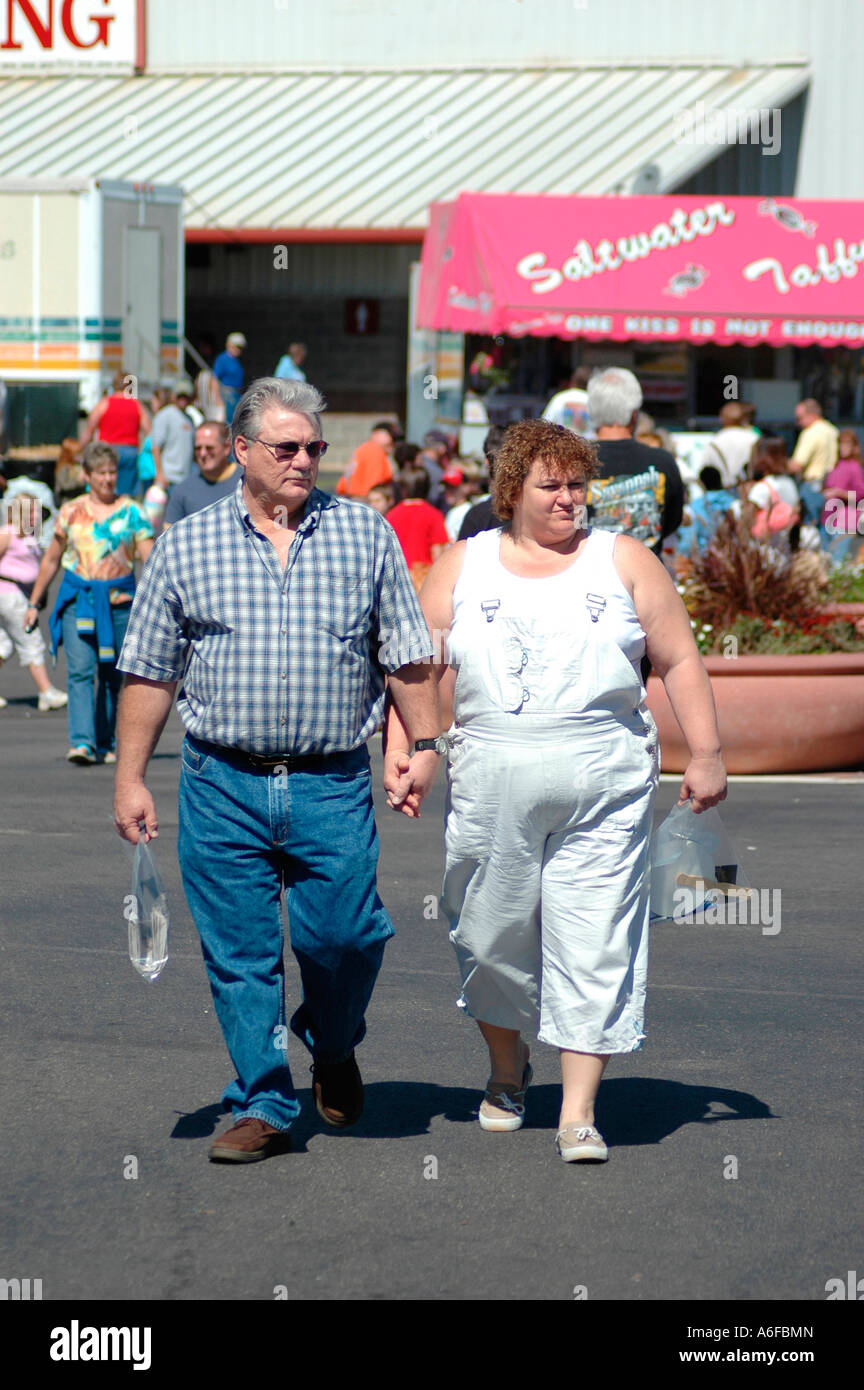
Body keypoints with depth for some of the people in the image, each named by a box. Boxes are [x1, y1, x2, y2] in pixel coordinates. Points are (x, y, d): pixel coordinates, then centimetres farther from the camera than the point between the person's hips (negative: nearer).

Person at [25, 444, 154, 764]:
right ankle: (81, 742, -23)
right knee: (80, 671, -14)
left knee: (112, 676, 6)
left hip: (120, 602, 0)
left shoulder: (131, 512, 5)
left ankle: (104, 744, 18)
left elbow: (149, 557, -2)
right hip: (78, 601, 0)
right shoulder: (70, 512, 7)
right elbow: (51, 560, 16)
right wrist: (33, 603, 18)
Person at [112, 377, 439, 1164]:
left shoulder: (366, 534, 7)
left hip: (333, 783, 0)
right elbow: (151, 672, 8)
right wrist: (130, 778, 4)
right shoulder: (187, 546, 6)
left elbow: (408, 655, 10)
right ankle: (263, 1106, 12)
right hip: (222, 783, 0)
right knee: (240, 953, 1)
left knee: (344, 935, -5)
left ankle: (334, 1048, 26)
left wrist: (422, 744, 2)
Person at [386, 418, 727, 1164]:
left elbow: (680, 661, 9)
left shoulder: (623, 562, 9)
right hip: (492, 788, 1)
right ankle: (508, 1067, 34)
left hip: (603, 790, -1)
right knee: (493, 935, 8)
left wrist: (706, 754, 3)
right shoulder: (463, 565, 10)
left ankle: (579, 1112, -3)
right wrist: (405, 754, -5)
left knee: (594, 946, -6)